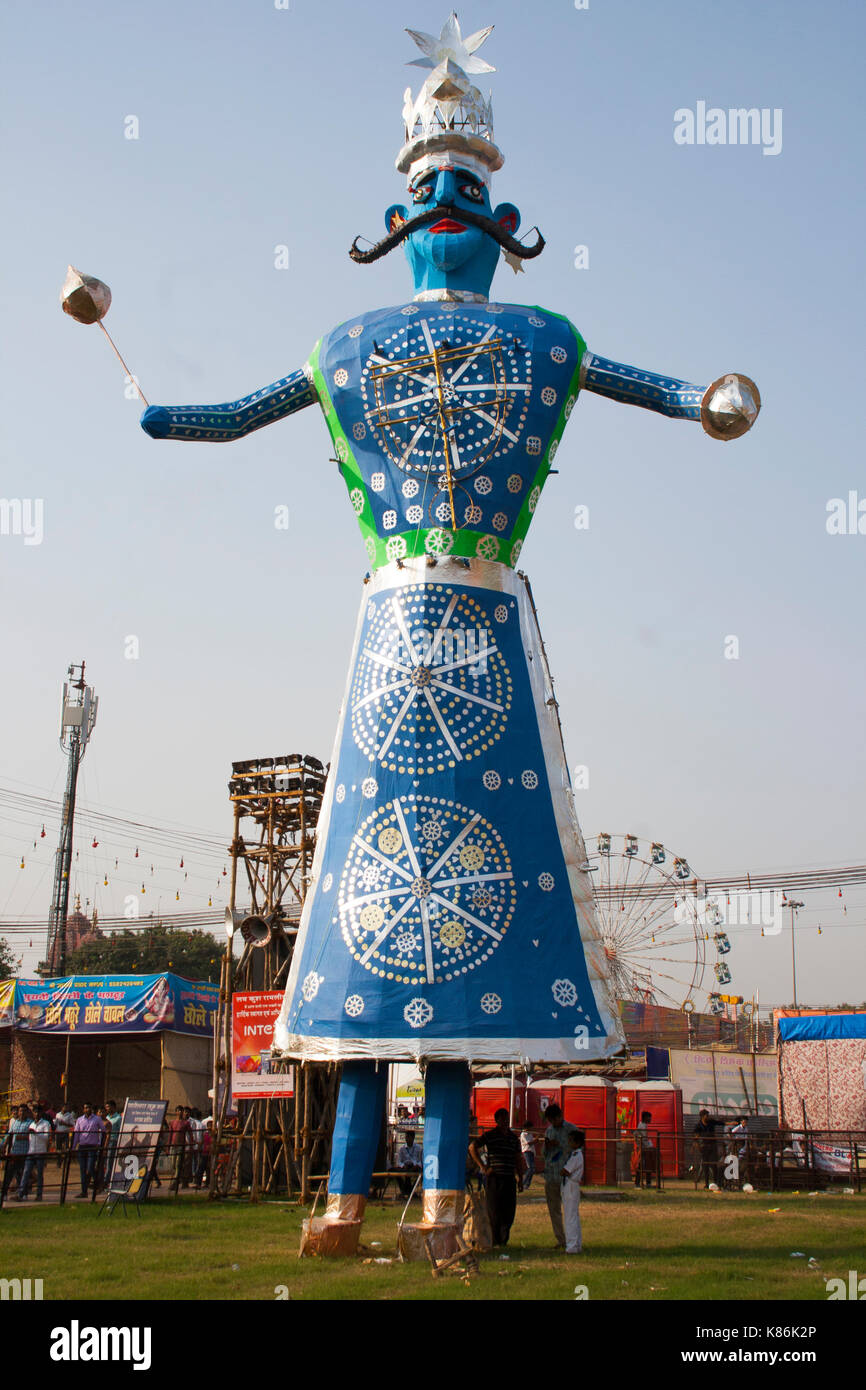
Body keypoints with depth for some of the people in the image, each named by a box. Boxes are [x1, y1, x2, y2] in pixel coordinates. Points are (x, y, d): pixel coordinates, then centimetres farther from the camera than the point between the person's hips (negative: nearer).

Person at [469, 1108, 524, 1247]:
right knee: (494, 1210, -2)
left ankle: (504, 1239, 17)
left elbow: (518, 1159, 20)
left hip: (510, 1178, 4)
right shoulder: (489, 1135, 0)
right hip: (494, 1177, -4)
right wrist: (483, 1167, -7)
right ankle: (495, 1241, 6)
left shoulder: (513, 1137, 15)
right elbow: (472, 1147, -3)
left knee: (509, 1211, 4)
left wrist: (520, 1178, 16)